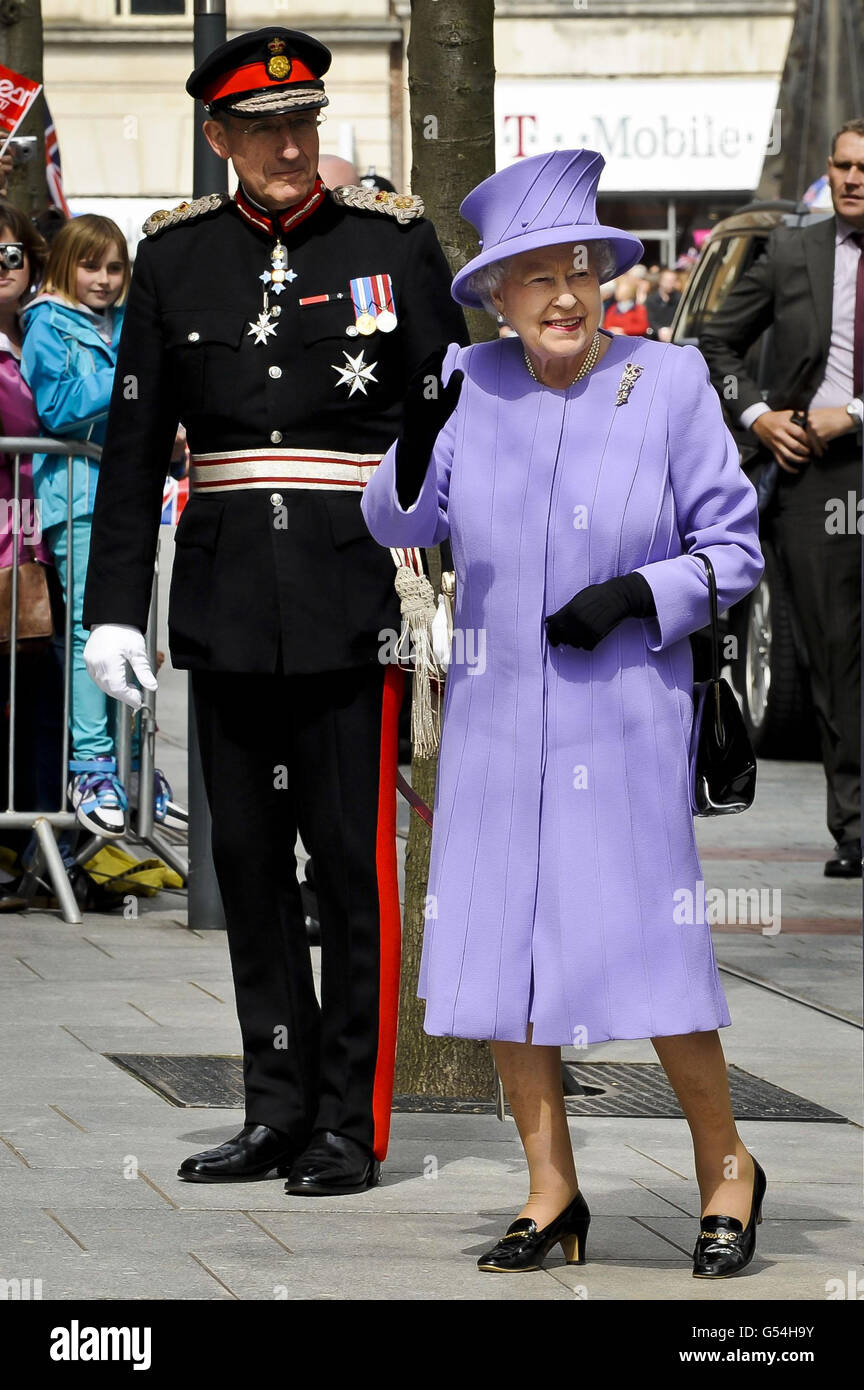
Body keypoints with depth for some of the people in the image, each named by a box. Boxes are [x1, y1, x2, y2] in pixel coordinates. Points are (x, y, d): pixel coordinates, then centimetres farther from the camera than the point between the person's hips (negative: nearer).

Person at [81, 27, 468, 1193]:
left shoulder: (393, 241, 0)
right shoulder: (176, 256, 7)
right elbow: (134, 442, 9)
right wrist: (114, 606, 3)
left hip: (356, 596, -3)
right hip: (228, 605, 3)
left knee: (355, 858, -2)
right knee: (249, 860, 8)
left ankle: (353, 1123, 5)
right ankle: (279, 1112, 17)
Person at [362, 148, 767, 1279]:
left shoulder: (669, 382, -5)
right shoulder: (472, 381, 2)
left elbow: (737, 547, -1)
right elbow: (398, 528, 2)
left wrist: (637, 594, -17)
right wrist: (418, 436, -17)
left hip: (625, 717, -3)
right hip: (495, 717, 3)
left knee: (650, 952, -6)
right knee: (496, 952, 4)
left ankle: (727, 1170, 14)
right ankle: (553, 1198, 15)